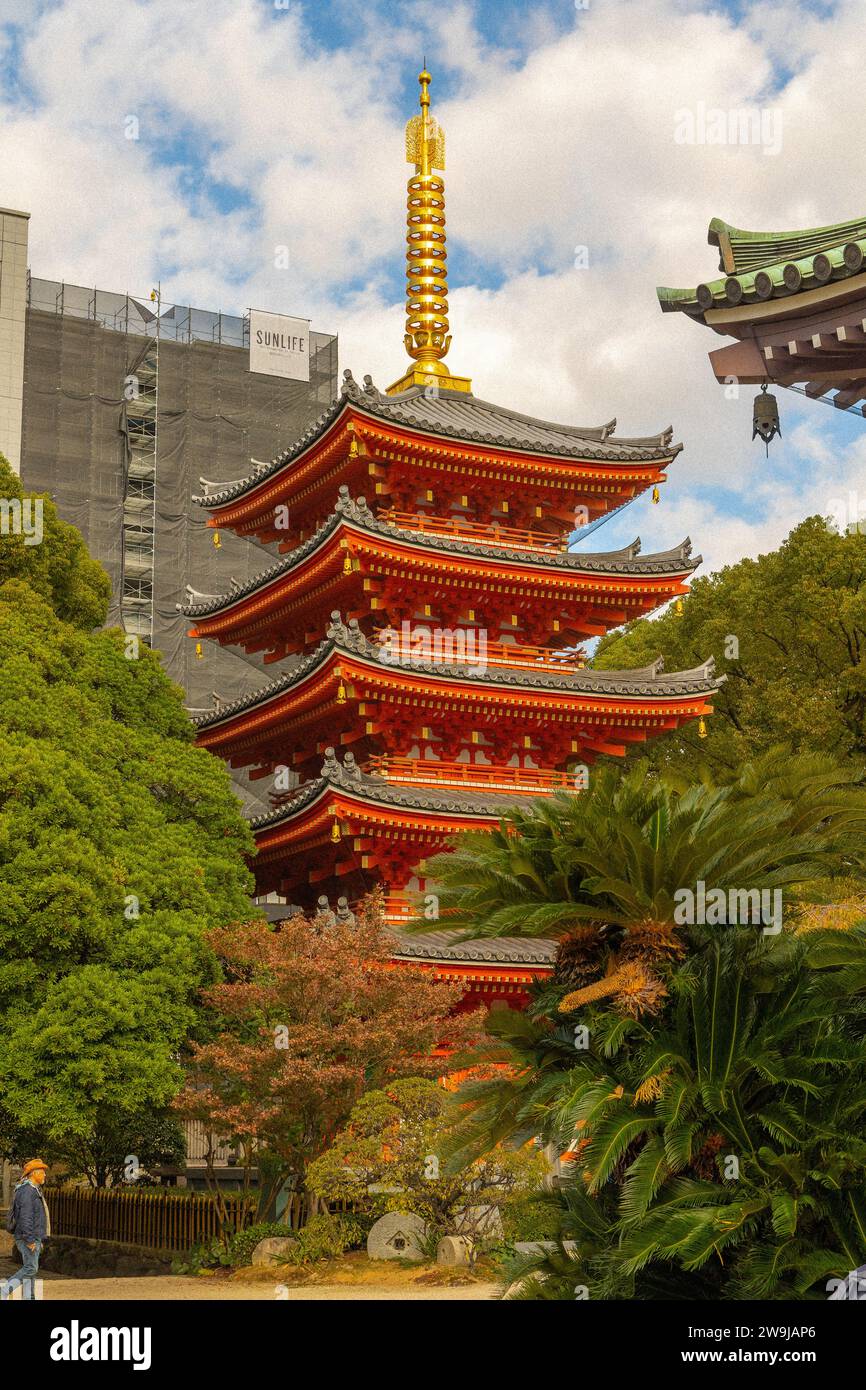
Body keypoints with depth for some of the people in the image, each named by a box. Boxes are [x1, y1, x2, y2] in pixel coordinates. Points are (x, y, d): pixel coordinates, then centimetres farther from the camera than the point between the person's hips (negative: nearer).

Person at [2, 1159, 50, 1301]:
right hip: (28, 1237, -10)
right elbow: (25, 1217, -22)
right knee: (30, 1268, -12)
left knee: (30, 1269, 7)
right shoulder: (27, 1190, -15)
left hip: (33, 1238, 10)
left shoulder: (34, 1190, 18)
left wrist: (39, 1240, 23)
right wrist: (30, 1240, -24)